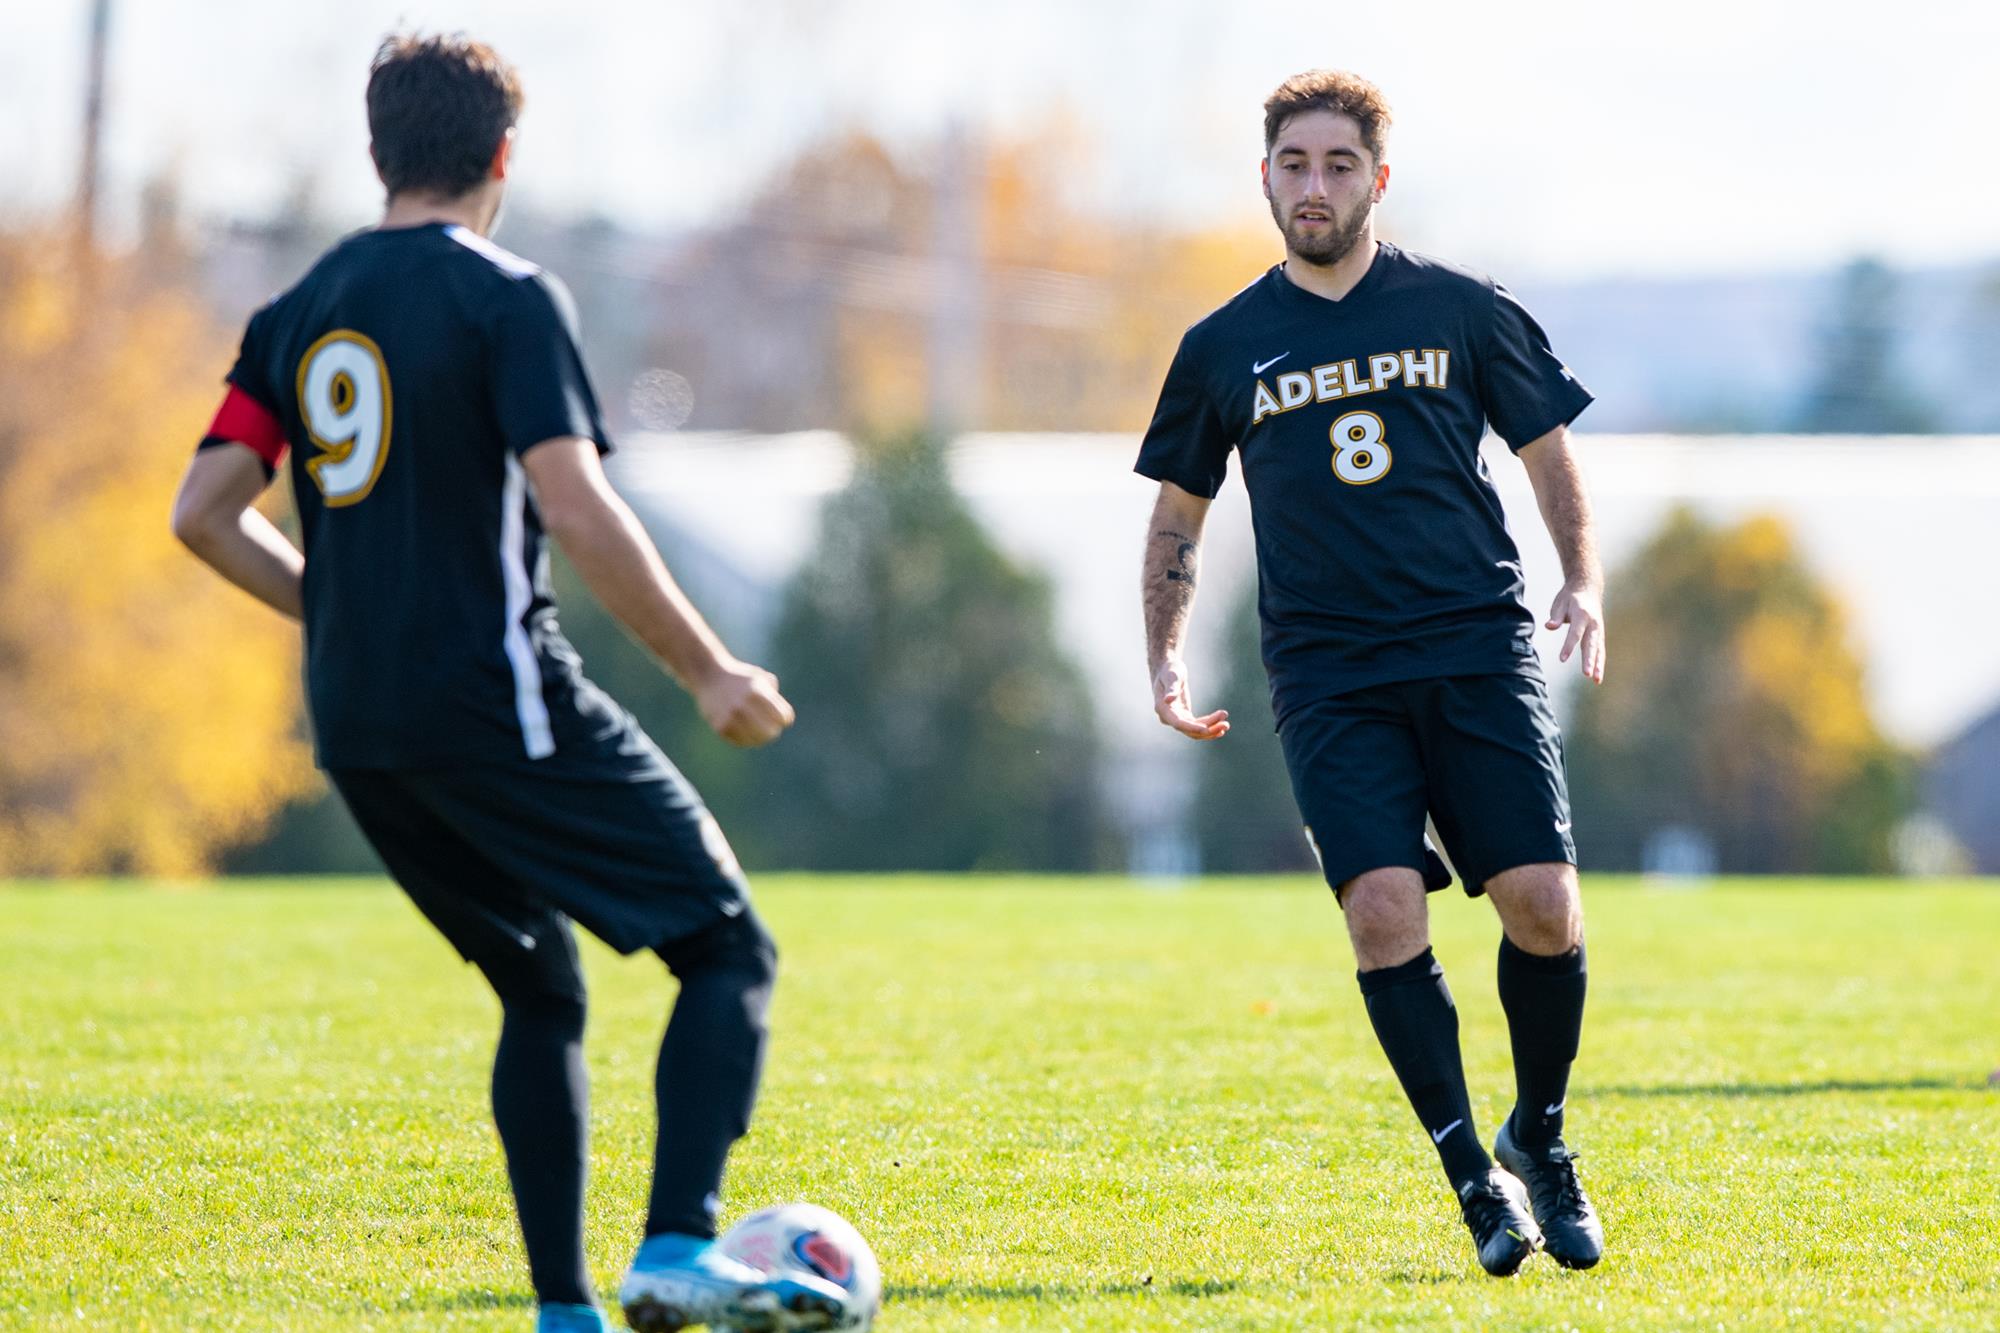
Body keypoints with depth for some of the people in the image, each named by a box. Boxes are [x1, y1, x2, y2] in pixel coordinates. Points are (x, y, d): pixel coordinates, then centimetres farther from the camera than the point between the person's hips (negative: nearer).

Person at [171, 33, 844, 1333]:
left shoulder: (300, 312, 12)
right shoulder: (506, 299, -8)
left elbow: (205, 514, 10)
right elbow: (576, 508, -18)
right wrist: (710, 670, -11)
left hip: (355, 728, 7)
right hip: (496, 702, -7)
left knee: (540, 992, 20)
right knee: (730, 952, -1)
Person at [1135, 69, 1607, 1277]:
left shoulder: (1463, 309, 7)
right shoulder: (1225, 349, 9)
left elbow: (1550, 449, 14)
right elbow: (1180, 512, 19)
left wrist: (1584, 584, -1)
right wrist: (1167, 658, 7)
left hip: (1479, 646, 0)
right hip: (1329, 673, 0)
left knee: (1544, 903, -12)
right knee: (1384, 911, -18)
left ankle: (1541, 1139, 13)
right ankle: (1476, 1181, -8)